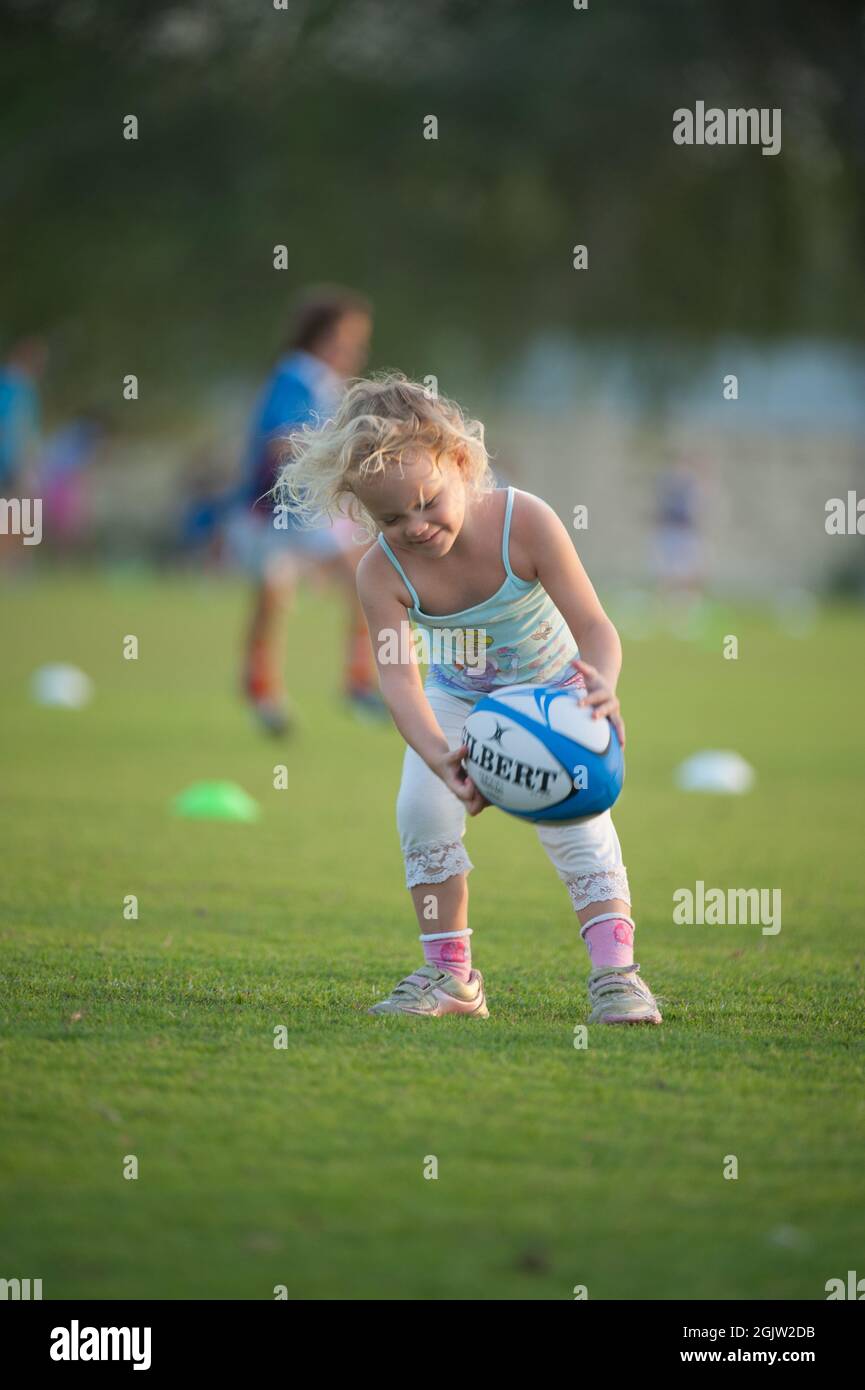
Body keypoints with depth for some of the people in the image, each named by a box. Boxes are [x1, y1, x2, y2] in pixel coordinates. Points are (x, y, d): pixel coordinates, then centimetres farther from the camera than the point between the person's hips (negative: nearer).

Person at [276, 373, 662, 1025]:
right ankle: (450, 974, 1)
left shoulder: (524, 522, -33)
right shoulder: (381, 572, -28)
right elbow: (399, 679, -35)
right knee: (423, 809, -14)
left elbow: (594, 625, -31)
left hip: (552, 686, -2)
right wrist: (440, 758, -55)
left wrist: (603, 686, -56)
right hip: (458, 696, 2)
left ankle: (616, 973, -18)